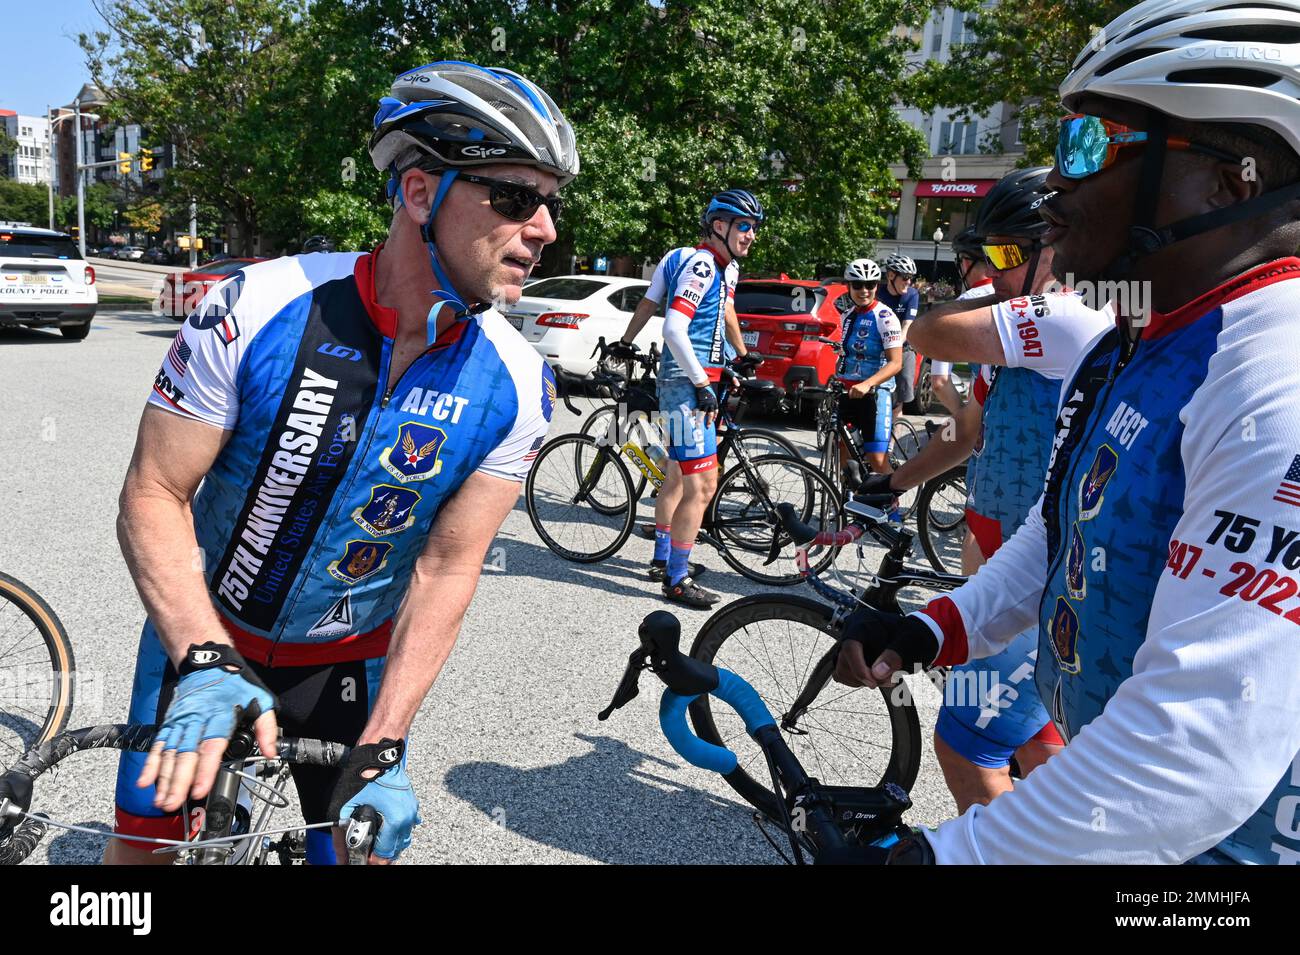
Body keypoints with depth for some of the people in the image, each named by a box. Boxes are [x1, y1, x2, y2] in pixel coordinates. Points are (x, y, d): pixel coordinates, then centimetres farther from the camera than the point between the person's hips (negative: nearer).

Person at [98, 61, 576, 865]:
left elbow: (446, 572, -16)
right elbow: (154, 496, -17)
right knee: (146, 843, 9)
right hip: (201, 631, 0)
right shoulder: (258, 309, -23)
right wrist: (205, 665, -30)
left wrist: (381, 748, -21)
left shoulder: (515, 384, -19)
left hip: (352, 661, 1)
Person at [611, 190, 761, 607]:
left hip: (695, 382, 11)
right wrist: (702, 384, -25)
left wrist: (742, 355, 43)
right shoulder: (700, 264, -16)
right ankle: (678, 580, -2)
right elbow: (674, 329, -25)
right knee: (703, 485, -10)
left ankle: (663, 559, 33)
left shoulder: (726, 268, 13)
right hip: (686, 384, -11)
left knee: (679, 475, 19)